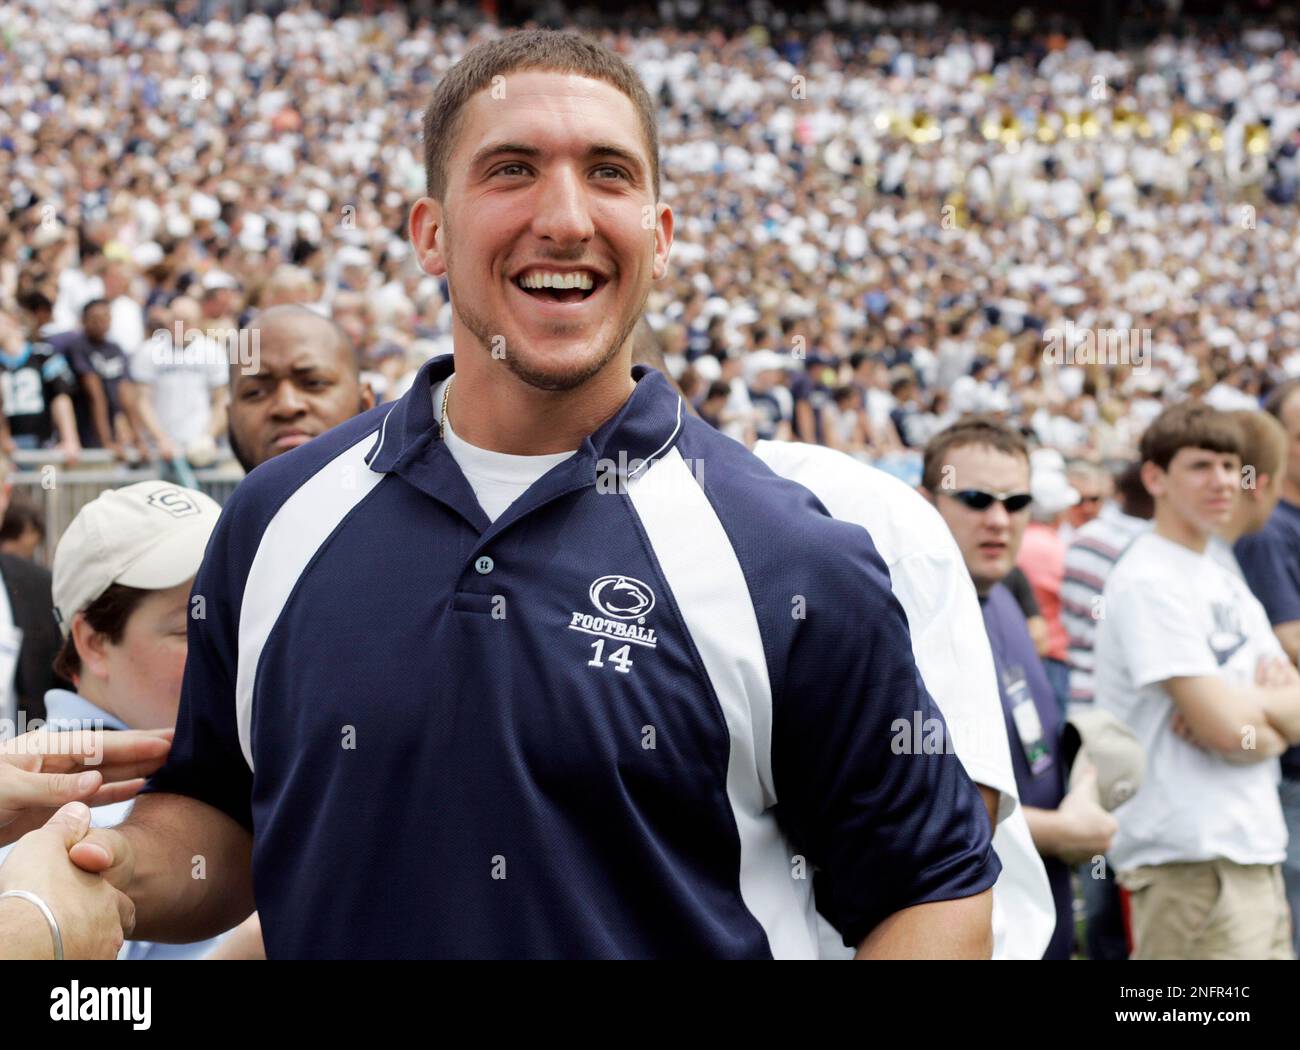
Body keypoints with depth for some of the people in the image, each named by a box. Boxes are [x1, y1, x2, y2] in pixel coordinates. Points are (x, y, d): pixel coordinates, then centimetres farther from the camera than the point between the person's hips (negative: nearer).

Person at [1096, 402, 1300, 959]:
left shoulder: (1226, 583, 16)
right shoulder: (1148, 582, -12)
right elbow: (1228, 729, -19)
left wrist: (1252, 707, -10)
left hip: (1255, 853, 9)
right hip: (1192, 863, -9)